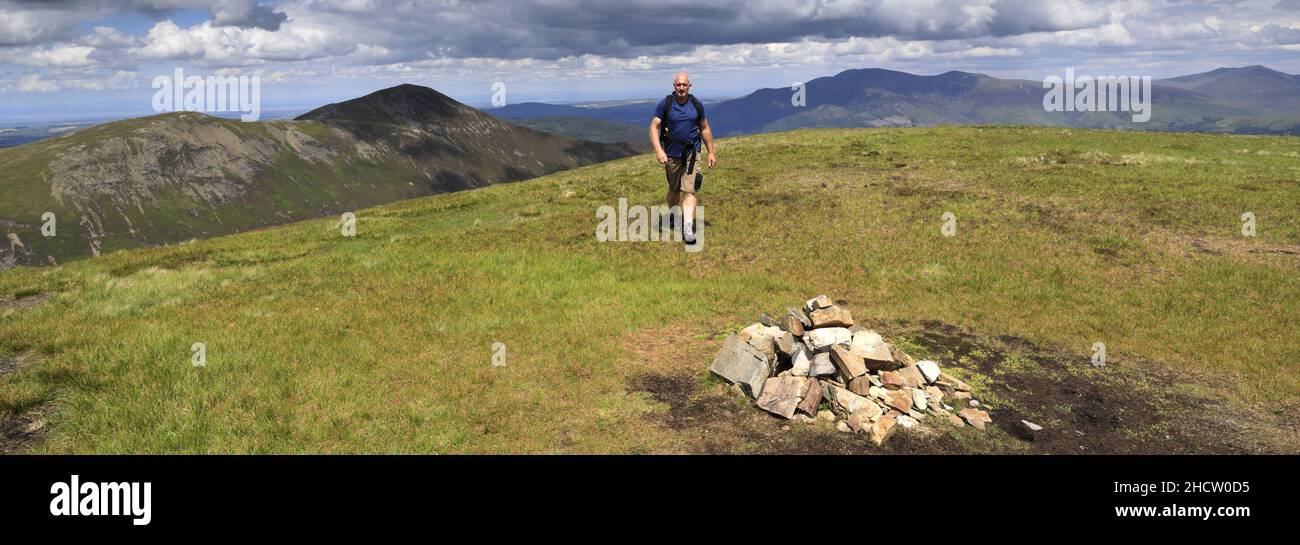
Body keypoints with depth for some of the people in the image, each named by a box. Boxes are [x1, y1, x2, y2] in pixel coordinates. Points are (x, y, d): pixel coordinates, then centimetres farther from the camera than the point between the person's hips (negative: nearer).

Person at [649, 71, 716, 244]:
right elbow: (654, 127, -11)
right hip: (671, 154, 0)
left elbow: (705, 129, 11)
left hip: (692, 153, 0)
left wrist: (711, 152, 9)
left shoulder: (696, 105, 1)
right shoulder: (665, 104, -7)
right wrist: (658, 150, -25)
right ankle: (673, 216, 40)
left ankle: (688, 227, -17)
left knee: (689, 190, -12)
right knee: (674, 190, 14)